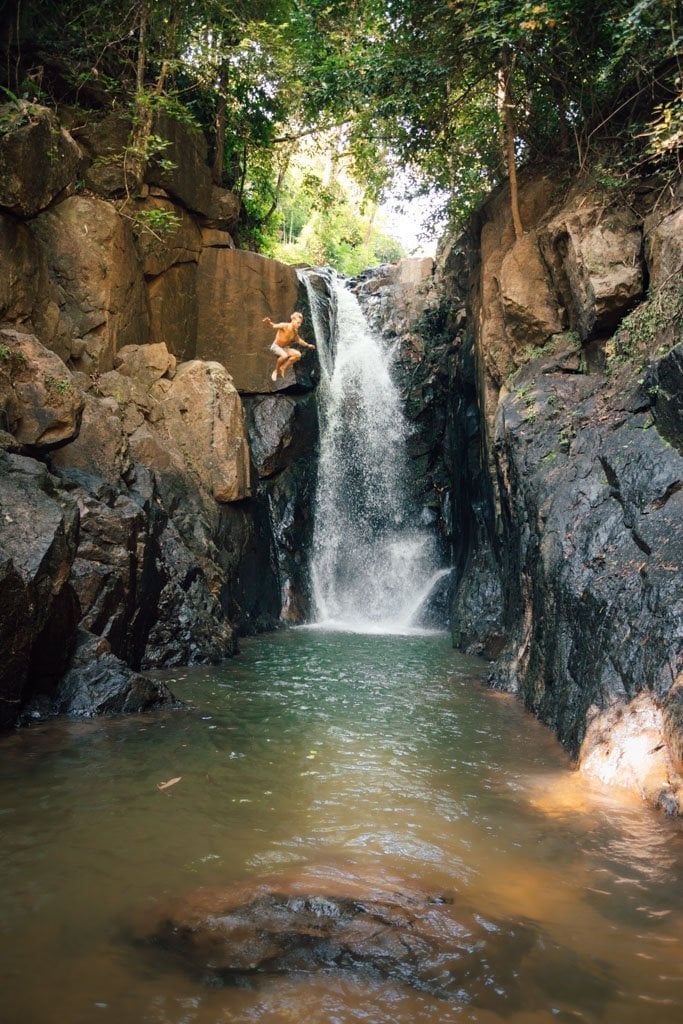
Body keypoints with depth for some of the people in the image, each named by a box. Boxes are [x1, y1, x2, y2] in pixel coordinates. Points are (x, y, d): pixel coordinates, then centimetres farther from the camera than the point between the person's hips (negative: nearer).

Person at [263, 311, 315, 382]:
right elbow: (274, 326, -39)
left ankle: (283, 367, 4)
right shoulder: (284, 326, -21)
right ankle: (276, 371, -11)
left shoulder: (295, 331, 0)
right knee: (284, 355, -36)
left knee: (298, 354, -9)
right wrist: (269, 323, -61)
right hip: (275, 347, -7)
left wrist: (307, 345, 24)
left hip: (284, 348, 7)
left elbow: (298, 340, 22)